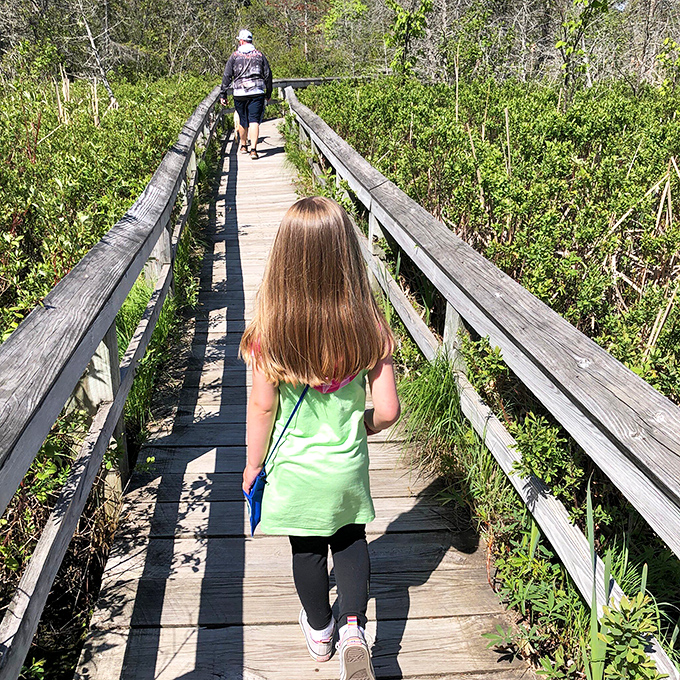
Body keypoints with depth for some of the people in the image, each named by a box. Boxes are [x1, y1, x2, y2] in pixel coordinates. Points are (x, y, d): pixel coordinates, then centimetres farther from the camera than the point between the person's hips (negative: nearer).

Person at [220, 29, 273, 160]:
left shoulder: (234, 56, 5)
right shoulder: (260, 55, 9)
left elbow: (227, 76, 2)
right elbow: (268, 74, 10)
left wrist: (223, 94, 6)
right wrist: (268, 93, 21)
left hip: (240, 93, 0)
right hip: (257, 93, 0)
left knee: (242, 121, 15)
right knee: (254, 121, -6)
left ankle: (243, 145, 32)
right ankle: (253, 149, -18)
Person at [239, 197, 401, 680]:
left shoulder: (270, 331, -23)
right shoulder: (369, 327, -19)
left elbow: (262, 408, -14)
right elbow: (388, 410, -14)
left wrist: (253, 464, 3)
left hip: (294, 469, 0)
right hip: (348, 465, 1)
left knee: (308, 549, 24)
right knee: (350, 539, 28)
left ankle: (320, 631, 45)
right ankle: (353, 626, 17)